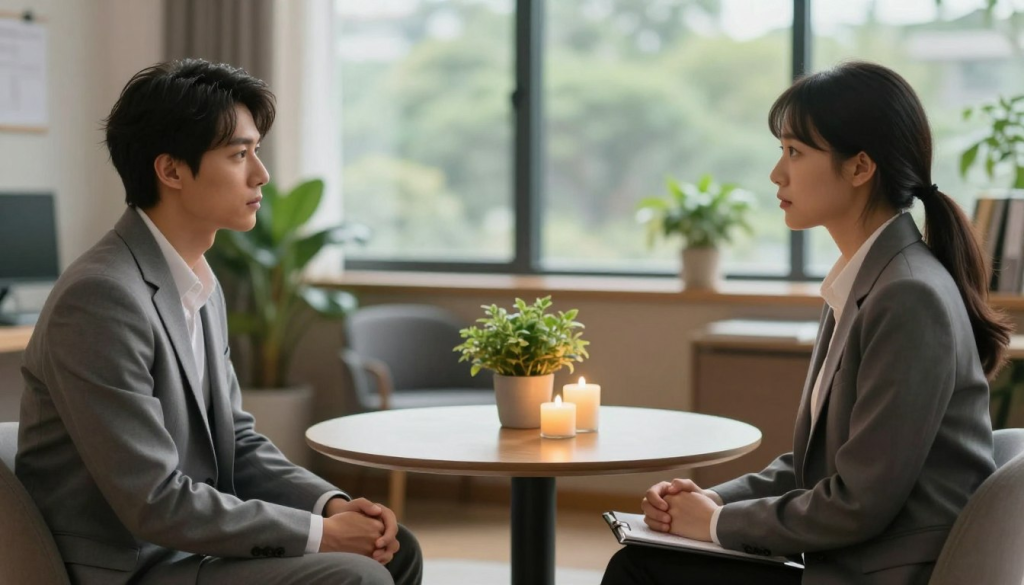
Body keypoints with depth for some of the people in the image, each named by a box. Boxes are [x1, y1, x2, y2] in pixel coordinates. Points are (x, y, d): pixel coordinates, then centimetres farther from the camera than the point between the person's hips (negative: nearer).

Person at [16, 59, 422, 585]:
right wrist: (319, 533, -17)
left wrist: (331, 504, -3)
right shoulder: (100, 298, -22)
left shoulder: (201, 284, 8)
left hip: (191, 537, 9)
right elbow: (155, 503, -24)